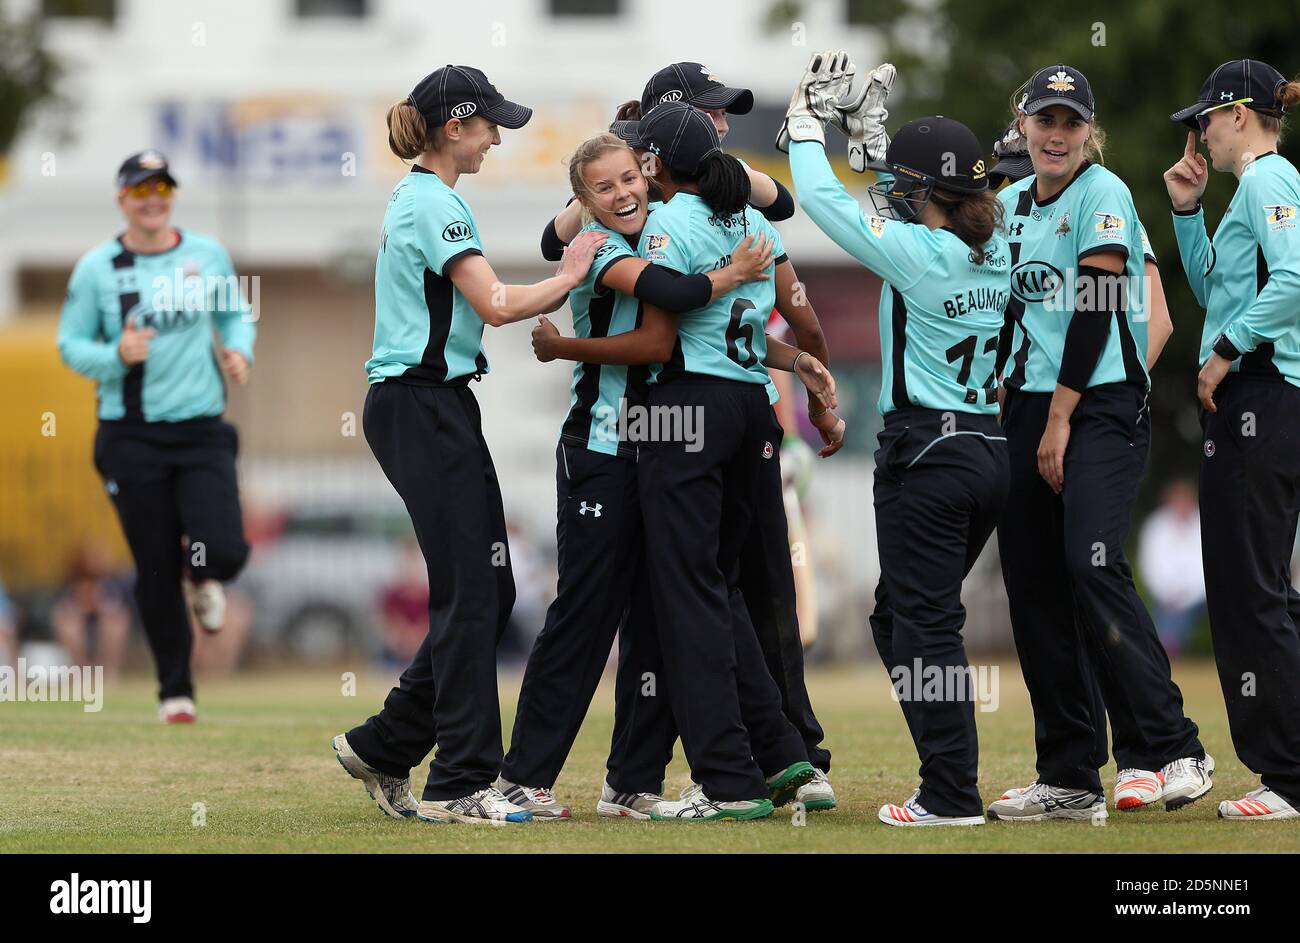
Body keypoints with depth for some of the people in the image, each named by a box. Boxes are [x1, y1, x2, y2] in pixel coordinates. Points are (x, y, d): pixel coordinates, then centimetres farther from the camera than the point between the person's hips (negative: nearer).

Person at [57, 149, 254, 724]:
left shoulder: (208, 256, 5)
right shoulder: (96, 268, -1)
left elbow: (236, 314, 20)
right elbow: (71, 344, 3)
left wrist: (239, 349, -2)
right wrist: (116, 357, -17)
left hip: (201, 431, 1)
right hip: (132, 435, -1)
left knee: (224, 553, -18)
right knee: (156, 572, 2)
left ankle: (201, 578, 21)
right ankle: (175, 689, 18)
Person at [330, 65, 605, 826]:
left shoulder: (417, 197, 18)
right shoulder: (436, 204, -13)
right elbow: (497, 305, -21)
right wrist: (570, 276, -8)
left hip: (433, 408, 10)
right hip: (426, 410, -10)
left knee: (489, 593, 10)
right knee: (470, 596, -7)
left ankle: (384, 748, 16)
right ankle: (458, 784, -4)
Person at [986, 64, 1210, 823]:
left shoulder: (1103, 193, -6)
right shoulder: (1011, 204, 15)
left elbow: (1095, 309, -12)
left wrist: (1061, 421, -15)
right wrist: (1001, 403, 9)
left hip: (1102, 405, -7)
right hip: (1027, 404, 7)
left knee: (1093, 568, -21)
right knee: (1032, 583, 2)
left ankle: (1169, 750, -17)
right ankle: (1069, 779, 6)